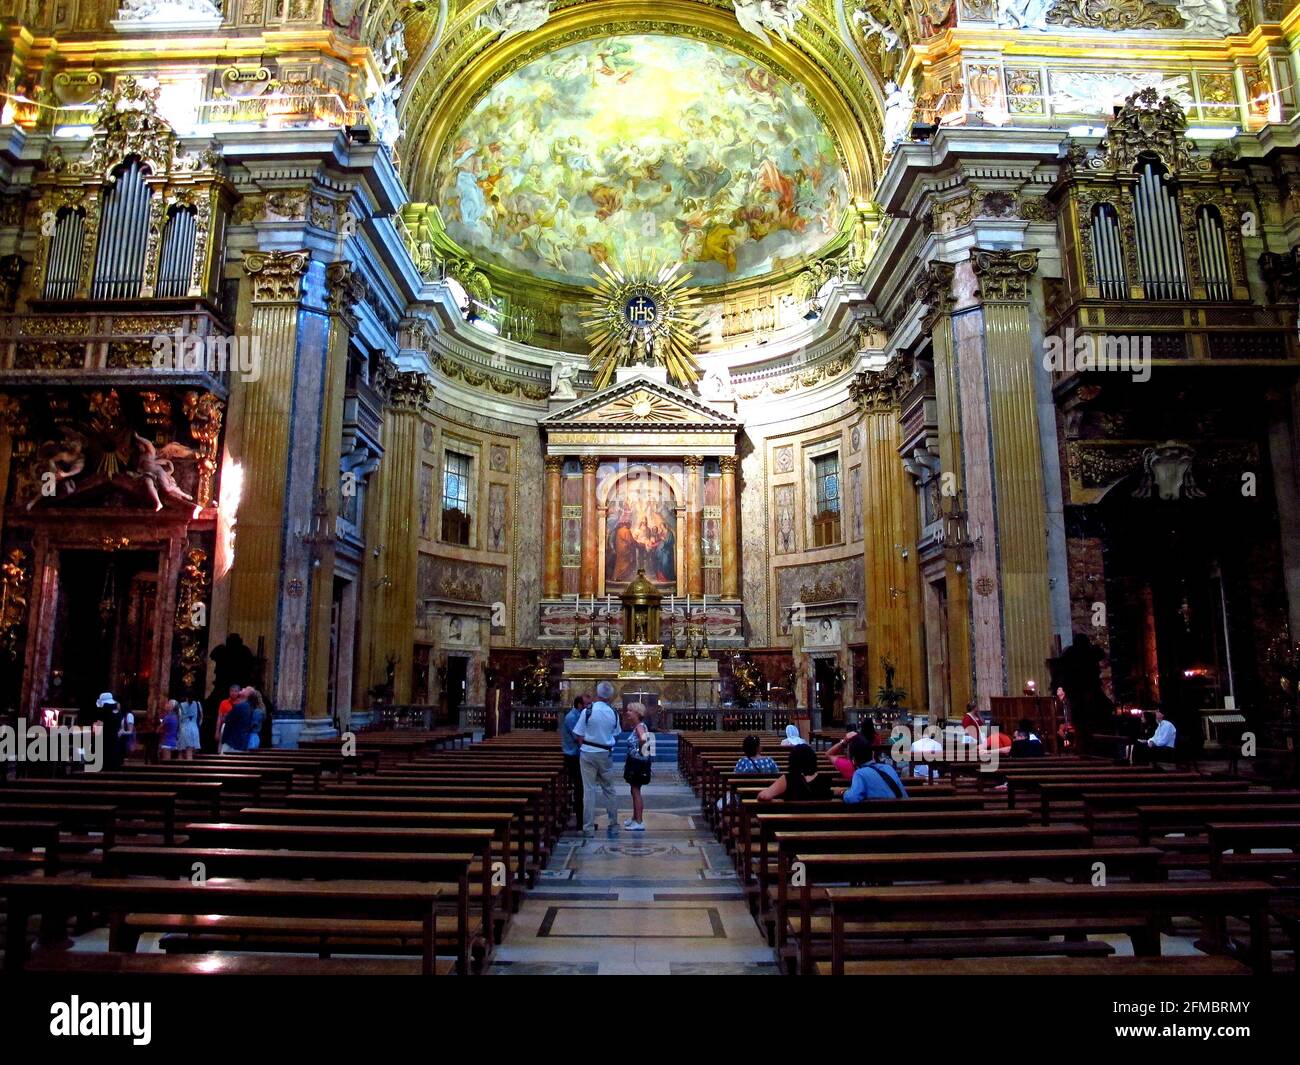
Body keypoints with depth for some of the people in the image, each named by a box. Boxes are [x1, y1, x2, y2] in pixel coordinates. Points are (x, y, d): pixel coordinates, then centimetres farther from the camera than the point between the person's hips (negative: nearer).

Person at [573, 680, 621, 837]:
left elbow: (578, 736, -7)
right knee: (609, 790, 14)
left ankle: (589, 828, 6)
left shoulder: (588, 711, -13)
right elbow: (615, 735, 7)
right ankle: (613, 825, 20)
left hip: (588, 753, -2)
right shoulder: (614, 714, -3)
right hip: (605, 754, 3)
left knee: (589, 790, 3)